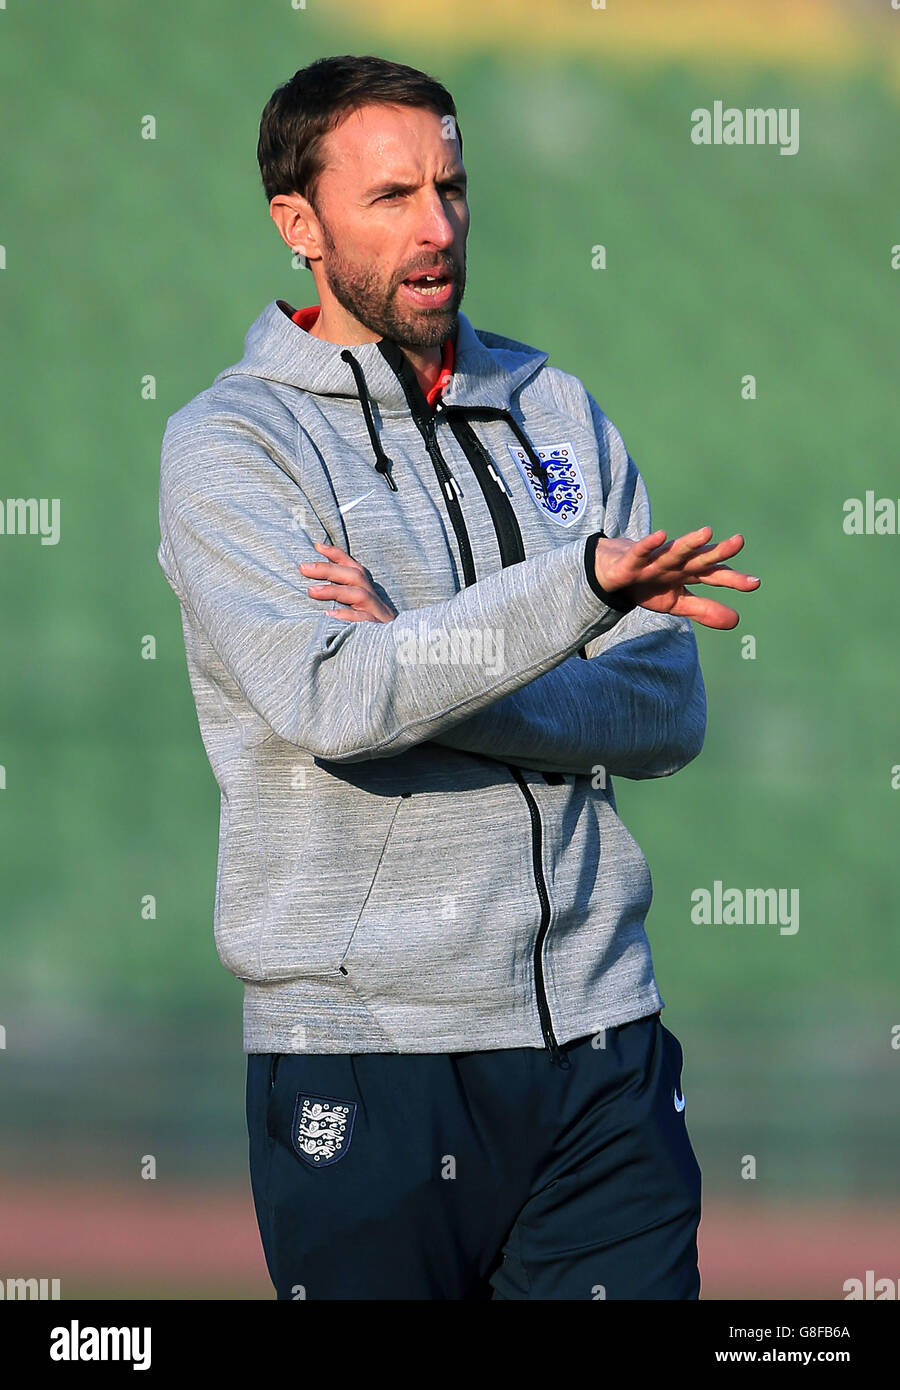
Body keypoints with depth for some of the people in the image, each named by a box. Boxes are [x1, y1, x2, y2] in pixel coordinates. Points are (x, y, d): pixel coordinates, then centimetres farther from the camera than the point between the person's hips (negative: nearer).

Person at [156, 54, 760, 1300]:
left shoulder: (554, 410, 12)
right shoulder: (230, 444, -2)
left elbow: (671, 715, 0)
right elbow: (331, 703, -21)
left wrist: (431, 679, -15)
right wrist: (581, 585, -33)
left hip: (597, 1035, 4)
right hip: (364, 1053, -3)